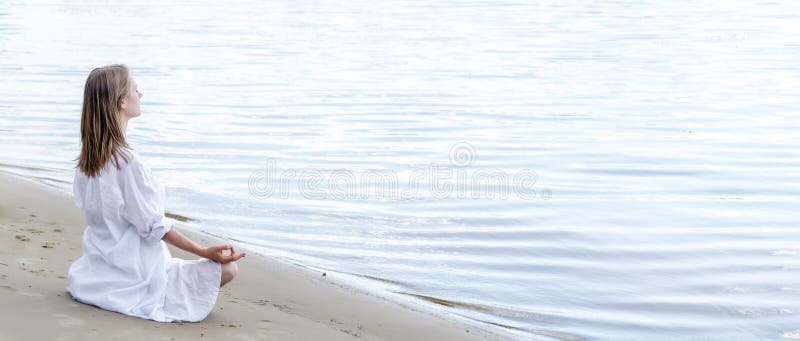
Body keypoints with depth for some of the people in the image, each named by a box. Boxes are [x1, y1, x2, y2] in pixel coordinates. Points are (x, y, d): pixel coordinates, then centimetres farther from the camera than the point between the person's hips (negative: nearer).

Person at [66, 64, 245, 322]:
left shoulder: (87, 157, 0)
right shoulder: (127, 160, -25)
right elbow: (153, 226, -21)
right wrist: (205, 252, -16)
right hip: (135, 276, -9)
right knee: (228, 268, -11)